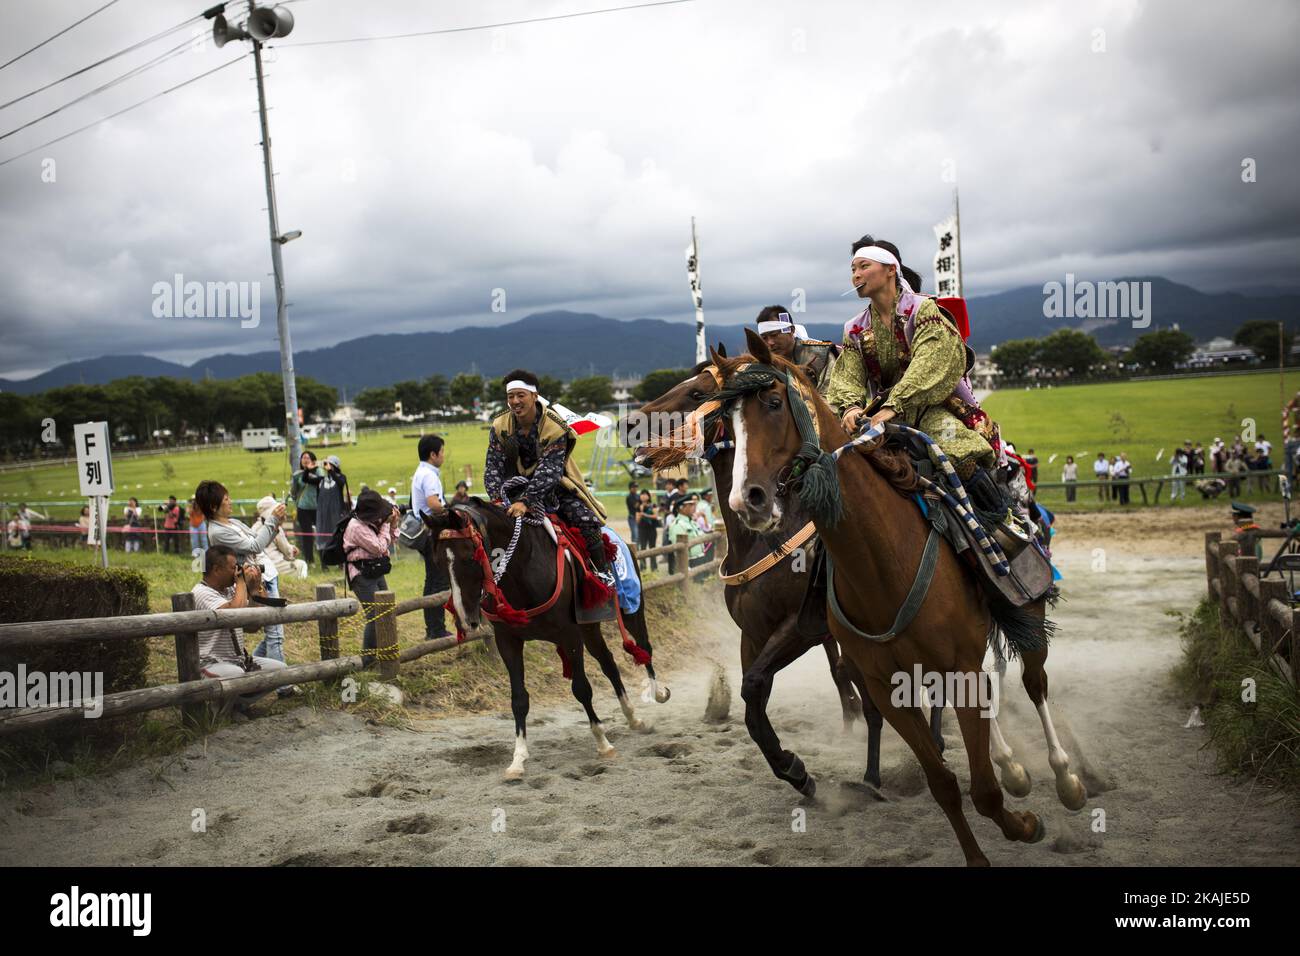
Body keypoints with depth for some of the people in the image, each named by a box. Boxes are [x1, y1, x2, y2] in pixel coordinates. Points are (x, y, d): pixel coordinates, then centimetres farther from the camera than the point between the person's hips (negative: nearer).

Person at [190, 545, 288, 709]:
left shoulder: (230, 590, 10)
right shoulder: (202, 593, -17)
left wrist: (254, 589, 2)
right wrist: (241, 581, -18)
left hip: (238, 660, 9)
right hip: (210, 664, -9)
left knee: (279, 668, -2)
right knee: (237, 675, -37)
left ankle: (238, 702, 9)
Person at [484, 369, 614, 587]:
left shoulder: (555, 427, -25)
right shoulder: (500, 426, -11)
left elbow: (548, 471, -33)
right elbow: (493, 466, -13)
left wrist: (525, 501, -45)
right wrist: (497, 499, -31)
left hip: (556, 483, -3)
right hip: (520, 482, 4)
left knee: (585, 519, -17)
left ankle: (603, 571, 0)